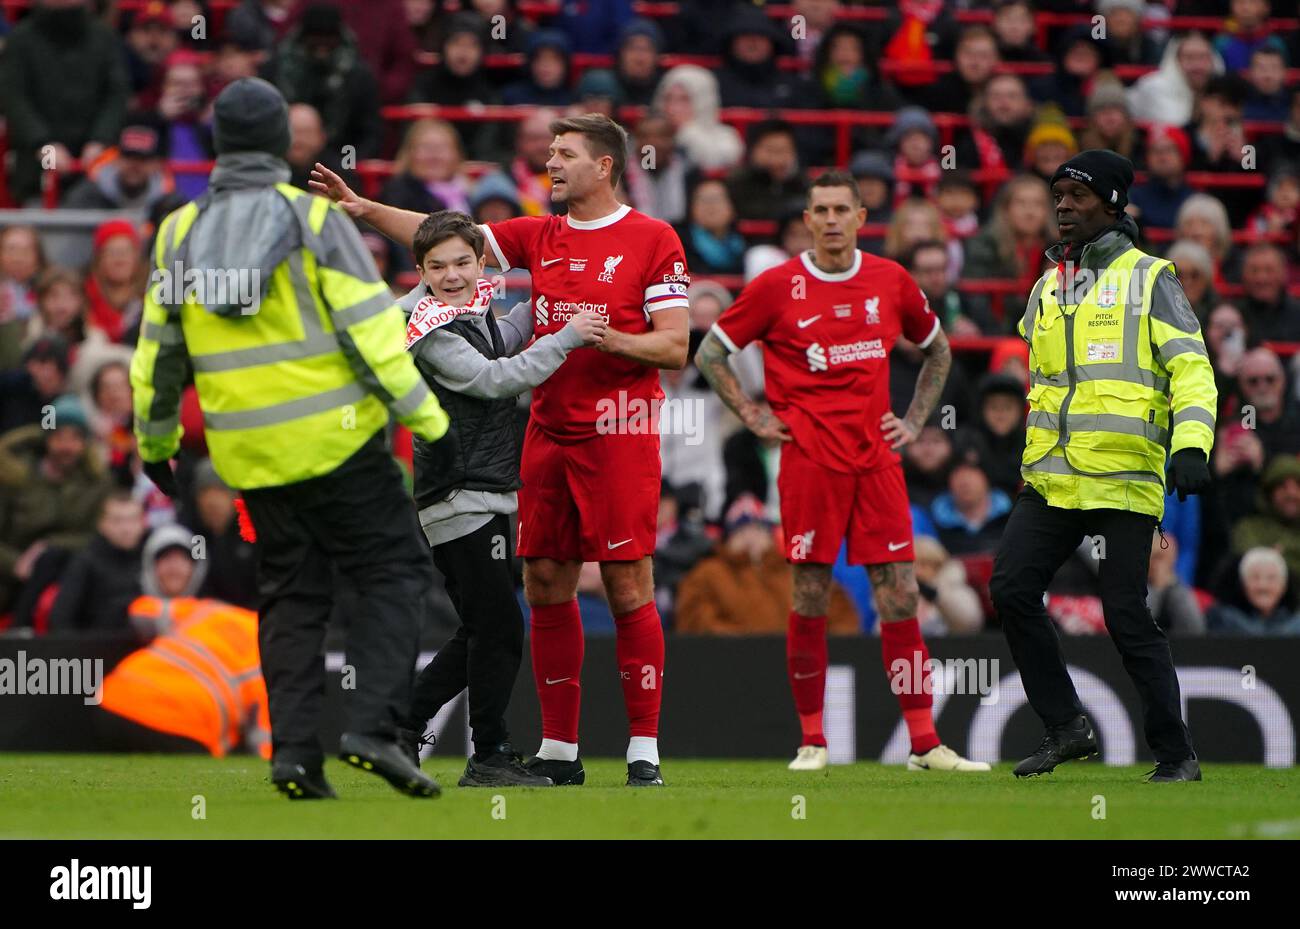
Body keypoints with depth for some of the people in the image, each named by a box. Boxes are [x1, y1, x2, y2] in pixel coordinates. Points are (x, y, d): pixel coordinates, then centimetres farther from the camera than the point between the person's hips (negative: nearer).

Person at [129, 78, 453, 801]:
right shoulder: (316, 220, -8)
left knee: (293, 595, 13)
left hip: (249, 458, 4)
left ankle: (295, 751, 2)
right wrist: (429, 421, -7)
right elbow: (372, 331, -13)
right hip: (337, 443, -4)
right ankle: (373, 727, -14)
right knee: (396, 576, 2)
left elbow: (159, 349, 11)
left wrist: (155, 443, 23)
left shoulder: (180, 233, 5)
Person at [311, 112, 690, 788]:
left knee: (628, 586, -6)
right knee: (546, 585, 5)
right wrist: (364, 210, -3)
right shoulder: (539, 237, 14)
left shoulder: (652, 240, -2)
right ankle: (558, 750, 12)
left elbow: (675, 346, -4)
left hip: (619, 434, -6)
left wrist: (603, 337, -19)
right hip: (548, 433, 6)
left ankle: (644, 750, -3)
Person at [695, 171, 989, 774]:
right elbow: (710, 353, 7)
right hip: (808, 461, -2)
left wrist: (915, 420, 14)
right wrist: (755, 418, 1)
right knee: (810, 598, -1)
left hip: (877, 458, 2)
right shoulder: (778, 285, -1)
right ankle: (812, 741, 8)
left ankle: (925, 744, -1)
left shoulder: (891, 281, 8)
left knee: (900, 597, -2)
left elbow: (937, 350, 24)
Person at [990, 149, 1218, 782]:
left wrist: (1191, 445, -22)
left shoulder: (1148, 278, 0)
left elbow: (1190, 367, -8)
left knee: (1126, 615, -9)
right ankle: (1066, 729, 6)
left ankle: (1176, 755, 1)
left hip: (1123, 481, -6)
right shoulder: (1047, 287, 18)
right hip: (1050, 482, 6)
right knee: (1011, 588, -6)